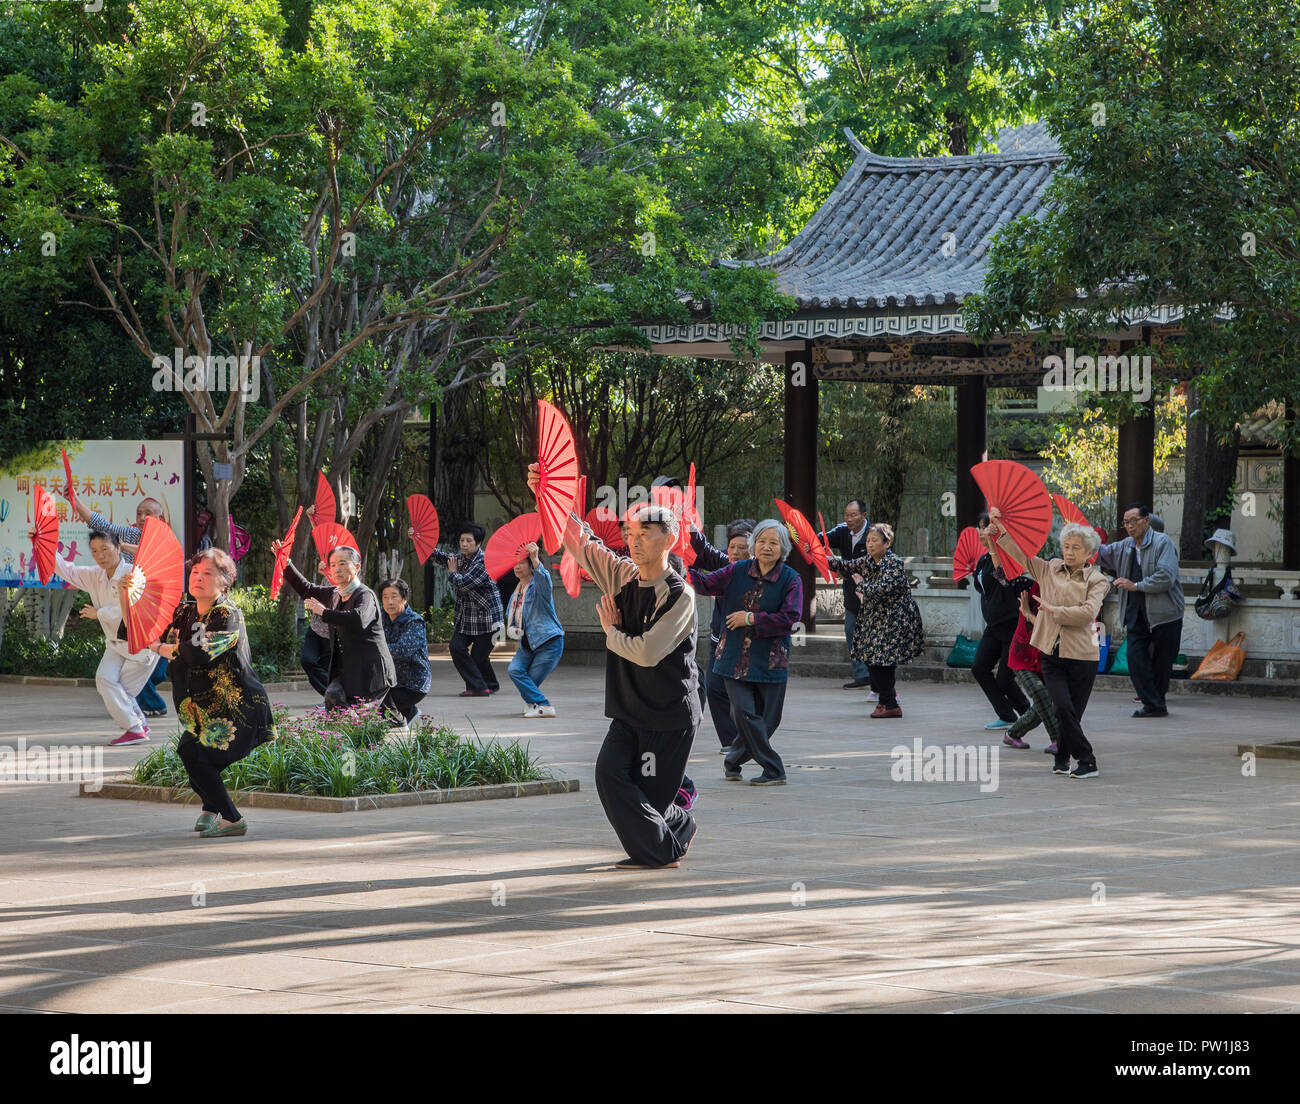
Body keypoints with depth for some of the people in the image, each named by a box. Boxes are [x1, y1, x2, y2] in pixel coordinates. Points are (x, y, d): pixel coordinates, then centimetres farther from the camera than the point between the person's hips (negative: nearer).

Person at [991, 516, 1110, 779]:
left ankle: (1061, 758, 16)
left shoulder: (1096, 580, 1)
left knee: (1073, 712, 1)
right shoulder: (1050, 570, 11)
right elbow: (1021, 554, 17)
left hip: (1081, 655, -2)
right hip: (1051, 651, 2)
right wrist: (1000, 528, 10)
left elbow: (1088, 612, -13)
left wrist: (1054, 610, -14)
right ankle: (1086, 760, 2)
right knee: (1063, 708, -10)